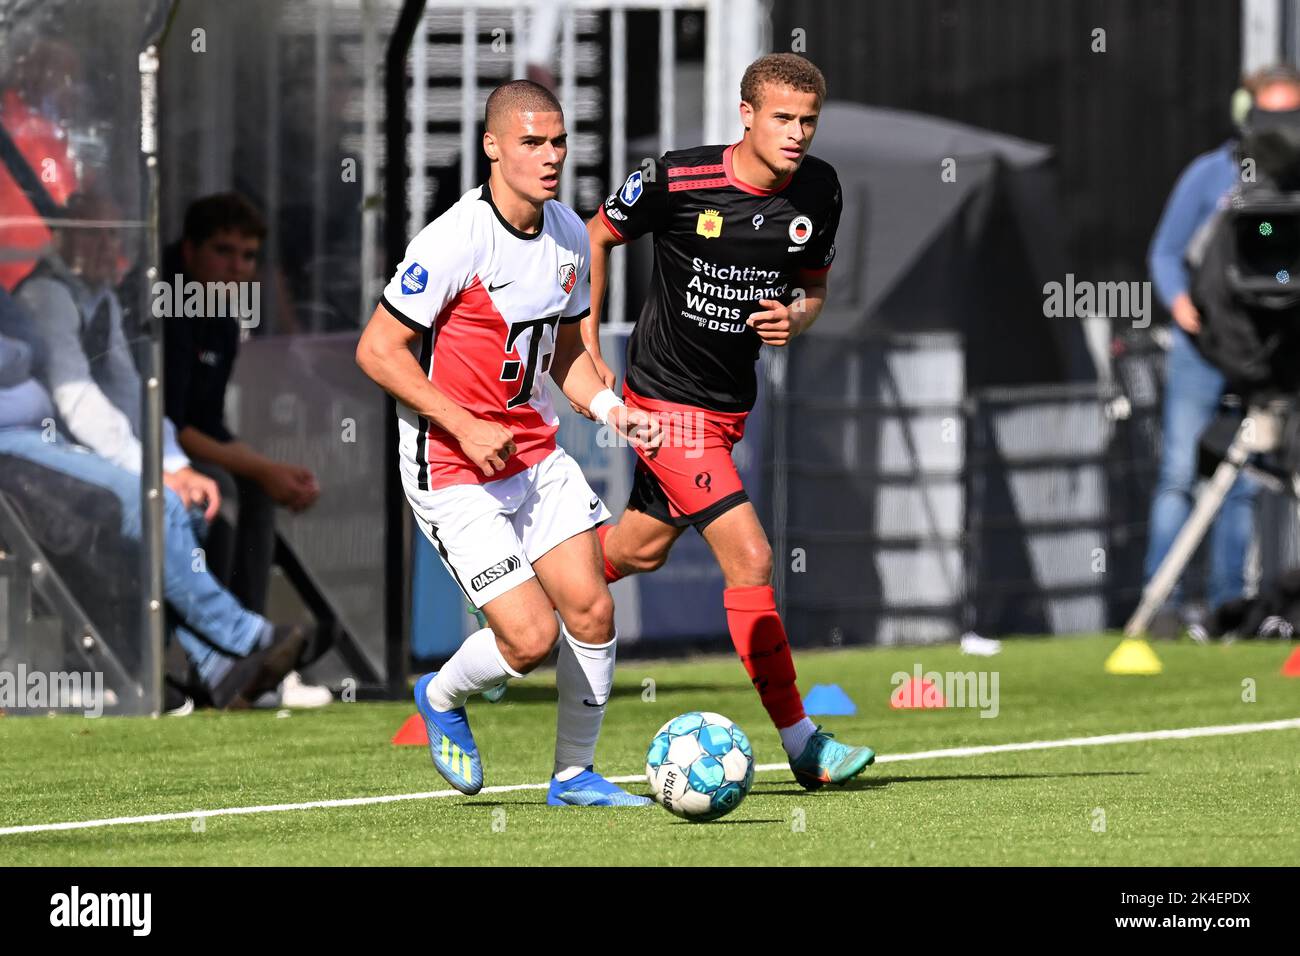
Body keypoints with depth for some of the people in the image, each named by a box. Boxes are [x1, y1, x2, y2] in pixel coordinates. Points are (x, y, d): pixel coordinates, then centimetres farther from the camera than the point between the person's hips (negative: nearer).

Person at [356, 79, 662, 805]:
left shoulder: (569, 235, 3)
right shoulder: (454, 241, -20)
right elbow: (378, 350, -17)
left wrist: (612, 410, -1)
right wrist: (467, 426, -22)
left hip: (537, 456, 7)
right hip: (454, 472, -7)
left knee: (592, 611, -1)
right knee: (531, 637, -13)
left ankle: (575, 774, 18)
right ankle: (444, 699, 19)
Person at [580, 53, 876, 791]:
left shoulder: (819, 190, -4)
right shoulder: (677, 180, -18)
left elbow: (815, 285, 11)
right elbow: (596, 238, -1)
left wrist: (797, 320, -12)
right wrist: (587, 343, -5)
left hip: (730, 405, 7)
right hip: (668, 400, -7)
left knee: (643, 547, 21)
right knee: (750, 558, -14)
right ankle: (801, 742, -8)